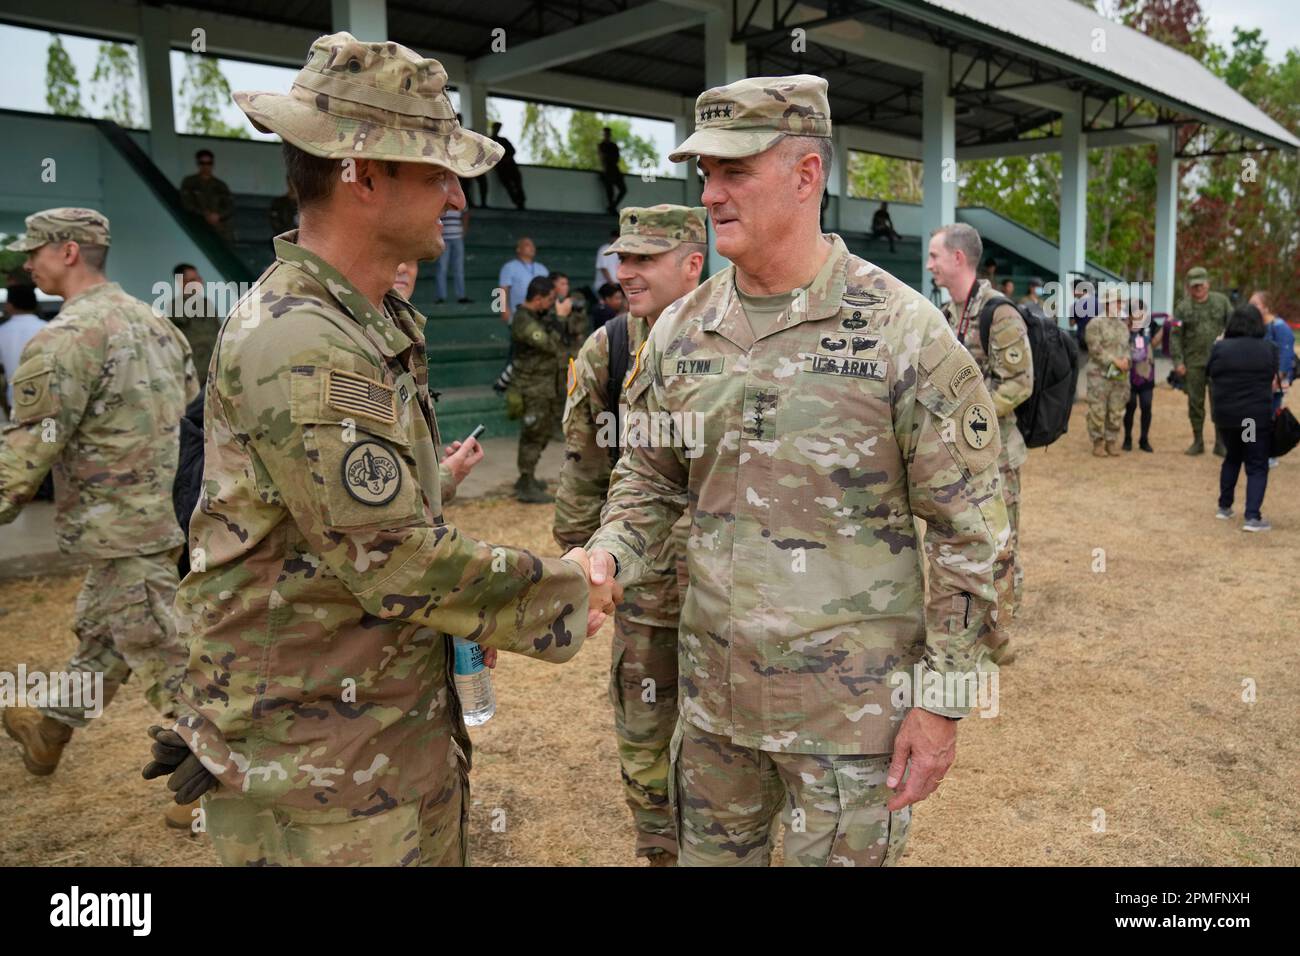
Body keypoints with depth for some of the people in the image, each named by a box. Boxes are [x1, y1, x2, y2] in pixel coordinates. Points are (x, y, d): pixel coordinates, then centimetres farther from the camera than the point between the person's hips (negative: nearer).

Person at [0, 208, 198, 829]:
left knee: (164, 659, 0)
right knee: (97, 629, 25)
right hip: (166, 514, 9)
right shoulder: (153, 322, 11)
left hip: (122, 530, -9)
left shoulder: (66, 339, -17)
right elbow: (194, 411, 18)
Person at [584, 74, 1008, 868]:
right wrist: (607, 556, -10)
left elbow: (969, 529, -10)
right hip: (712, 691, 5)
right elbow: (650, 478, 11)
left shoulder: (906, 332, -13)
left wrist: (943, 701, -9)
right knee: (708, 849, 22)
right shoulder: (680, 331, 1)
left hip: (852, 710, -4)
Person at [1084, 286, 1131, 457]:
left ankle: (1112, 442, 16)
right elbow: (1095, 349, -12)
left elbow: (1126, 348, 20)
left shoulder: (1123, 325, 16)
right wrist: (1114, 361, -16)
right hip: (1100, 374, -6)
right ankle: (1098, 443, 7)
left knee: (1116, 412, 6)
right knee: (1098, 411, -4)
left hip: (1120, 376, 6)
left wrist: (1126, 360, -2)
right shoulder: (1095, 323, -5)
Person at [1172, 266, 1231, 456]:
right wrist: (1178, 361, -6)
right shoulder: (1182, 307, 2)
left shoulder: (1221, 301, 5)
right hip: (1193, 362, 0)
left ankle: (1221, 443, 6)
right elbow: (1175, 336, 1)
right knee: (1195, 402, 6)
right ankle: (1197, 442, 16)